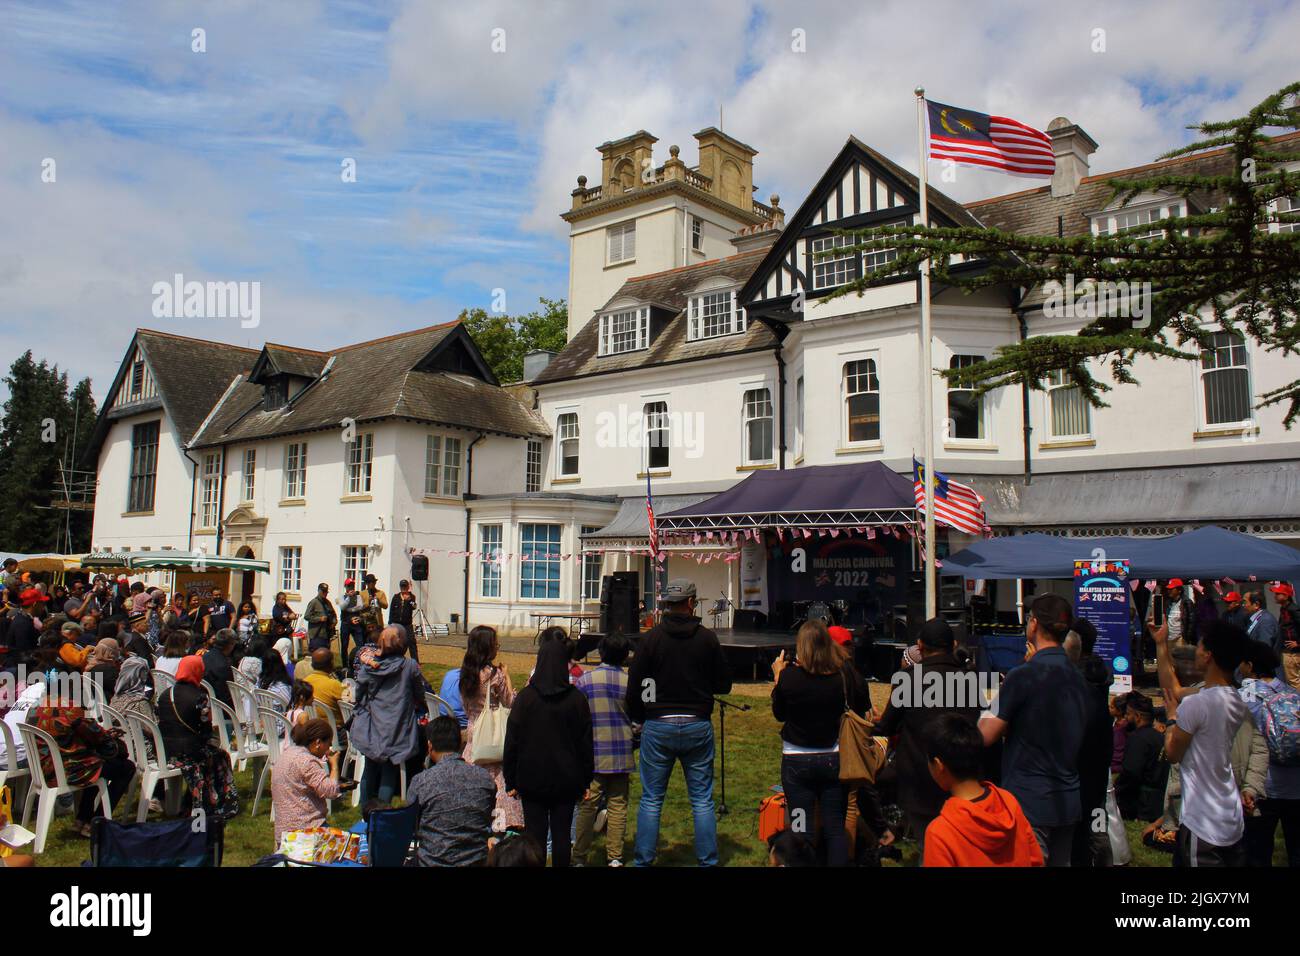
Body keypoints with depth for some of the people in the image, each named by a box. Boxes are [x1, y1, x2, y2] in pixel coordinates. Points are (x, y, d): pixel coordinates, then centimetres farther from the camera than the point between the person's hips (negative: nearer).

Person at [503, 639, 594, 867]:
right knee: (562, 834, 9)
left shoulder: (524, 697, -7)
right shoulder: (577, 699, -5)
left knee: (535, 834, 7)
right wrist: (585, 781, 9)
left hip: (532, 780, -1)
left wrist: (511, 781, 4)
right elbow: (586, 743, 0)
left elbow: (512, 742, -4)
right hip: (567, 780, 1)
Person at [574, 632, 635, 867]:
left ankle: (580, 857, 13)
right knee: (618, 805, 7)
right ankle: (615, 857, 10)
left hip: (593, 753, 0)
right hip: (622, 755, 1)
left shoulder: (584, 680, -4)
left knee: (587, 806, 6)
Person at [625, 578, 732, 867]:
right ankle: (708, 861, 14)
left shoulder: (651, 638, -6)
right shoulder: (708, 638, -4)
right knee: (702, 801, 10)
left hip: (657, 727, 0)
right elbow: (724, 685, 4)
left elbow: (634, 687, -4)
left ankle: (644, 861, 13)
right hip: (698, 727, 1)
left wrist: (639, 719, 12)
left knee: (651, 800, 9)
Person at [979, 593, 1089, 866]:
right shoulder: (1077, 678, 8)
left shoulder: (1023, 676, -16)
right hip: (1069, 802, 8)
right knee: (1060, 862, 15)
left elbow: (986, 736, -14)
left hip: (1028, 803, -8)